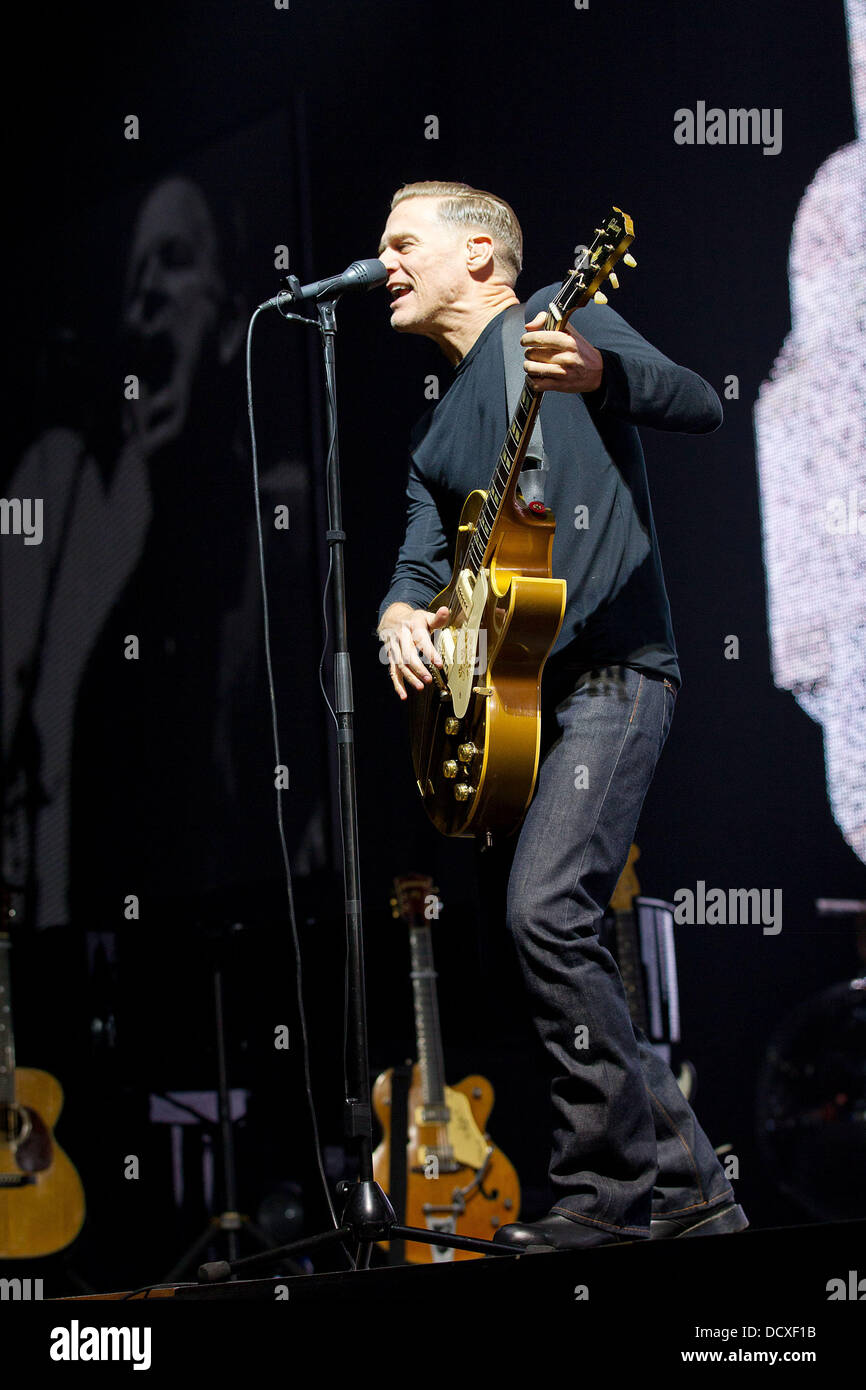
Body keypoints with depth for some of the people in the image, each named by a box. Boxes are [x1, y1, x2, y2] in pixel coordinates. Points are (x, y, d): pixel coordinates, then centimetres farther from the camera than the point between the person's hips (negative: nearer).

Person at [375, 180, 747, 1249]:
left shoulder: (555, 326, 1)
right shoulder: (440, 430, 24)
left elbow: (701, 408, -14)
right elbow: (423, 558, 17)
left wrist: (598, 372, -34)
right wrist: (401, 613, -8)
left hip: (610, 676, -9)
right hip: (514, 698, 9)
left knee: (544, 908, -23)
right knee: (560, 941, 5)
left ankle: (611, 1189, -15)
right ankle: (687, 1184, 13)